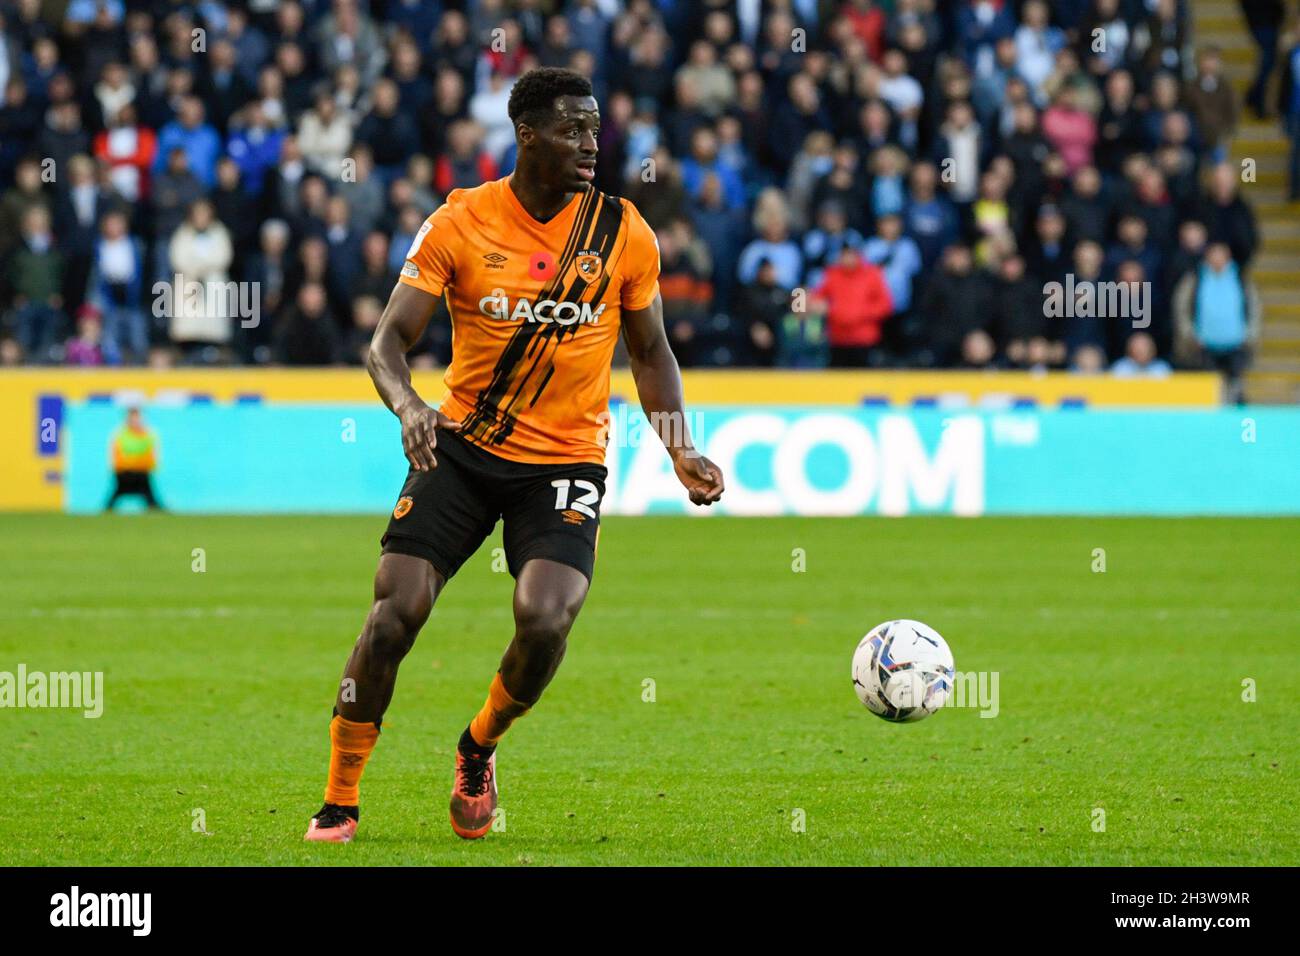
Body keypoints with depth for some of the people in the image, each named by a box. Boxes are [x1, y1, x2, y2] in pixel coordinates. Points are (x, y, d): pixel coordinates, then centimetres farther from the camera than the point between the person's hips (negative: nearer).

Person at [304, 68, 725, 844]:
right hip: (463, 444, 0)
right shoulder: (461, 222, -6)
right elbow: (390, 340, -7)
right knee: (396, 609, -12)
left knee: (545, 619, -21)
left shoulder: (624, 234, -1)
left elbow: (650, 351, 13)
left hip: (567, 460, 0)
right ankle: (340, 803, 4)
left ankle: (478, 751, 11)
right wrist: (407, 405, -28)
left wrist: (681, 450, 1)